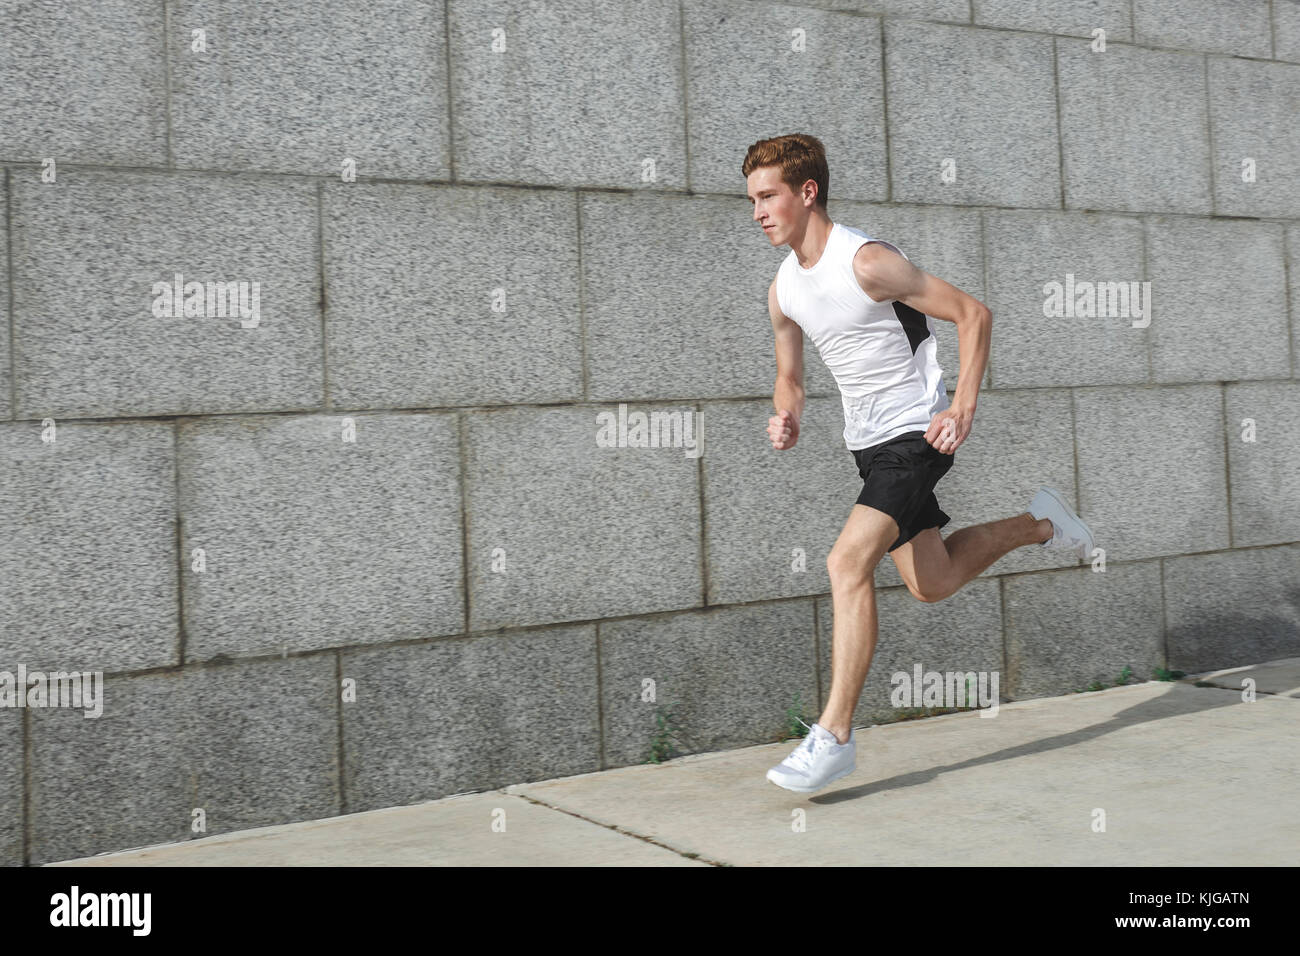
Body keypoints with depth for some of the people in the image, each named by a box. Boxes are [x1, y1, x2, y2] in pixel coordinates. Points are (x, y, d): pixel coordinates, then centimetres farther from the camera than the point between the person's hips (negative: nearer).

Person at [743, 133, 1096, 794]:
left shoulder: (867, 261, -19)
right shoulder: (782, 291, 3)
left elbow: (973, 314, -14)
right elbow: (789, 376, 16)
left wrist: (963, 405, -22)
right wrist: (786, 416, -7)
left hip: (919, 434, -8)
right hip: (868, 442, 8)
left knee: (847, 561, -24)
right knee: (929, 584, 17)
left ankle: (834, 736, -19)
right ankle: (1038, 526, 42)